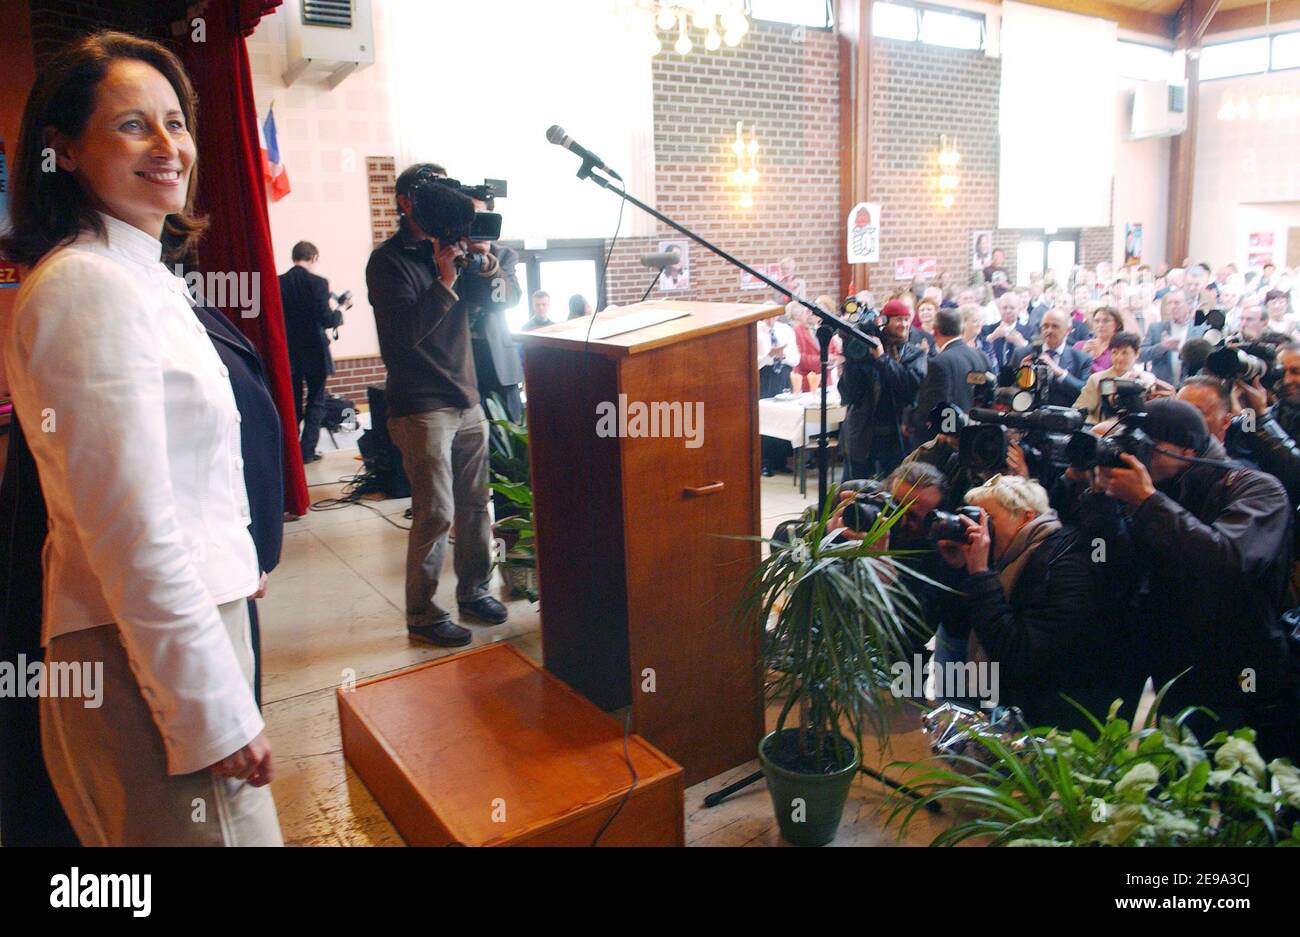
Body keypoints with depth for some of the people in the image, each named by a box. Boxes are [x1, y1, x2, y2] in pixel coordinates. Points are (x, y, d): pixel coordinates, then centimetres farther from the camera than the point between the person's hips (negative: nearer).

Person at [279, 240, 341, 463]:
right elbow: (326, 320, -18)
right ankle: (307, 450, 6)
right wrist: (339, 313, 1)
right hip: (314, 352, -4)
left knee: (292, 402, 15)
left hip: (288, 352, 4)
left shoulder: (279, 282, -1)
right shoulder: (317, 282, -13)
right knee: (315, 402, 8)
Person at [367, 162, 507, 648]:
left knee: (475, 503, 11)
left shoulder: (448, 247, 14)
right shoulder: (388, 260, -6)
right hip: (422, 406, -6)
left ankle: (474, 591, 26)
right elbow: (408, 330, -17)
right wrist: (445, 279, -21)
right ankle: (422, 614, 8)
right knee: (435, 513, -5)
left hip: (466, 399, 7)